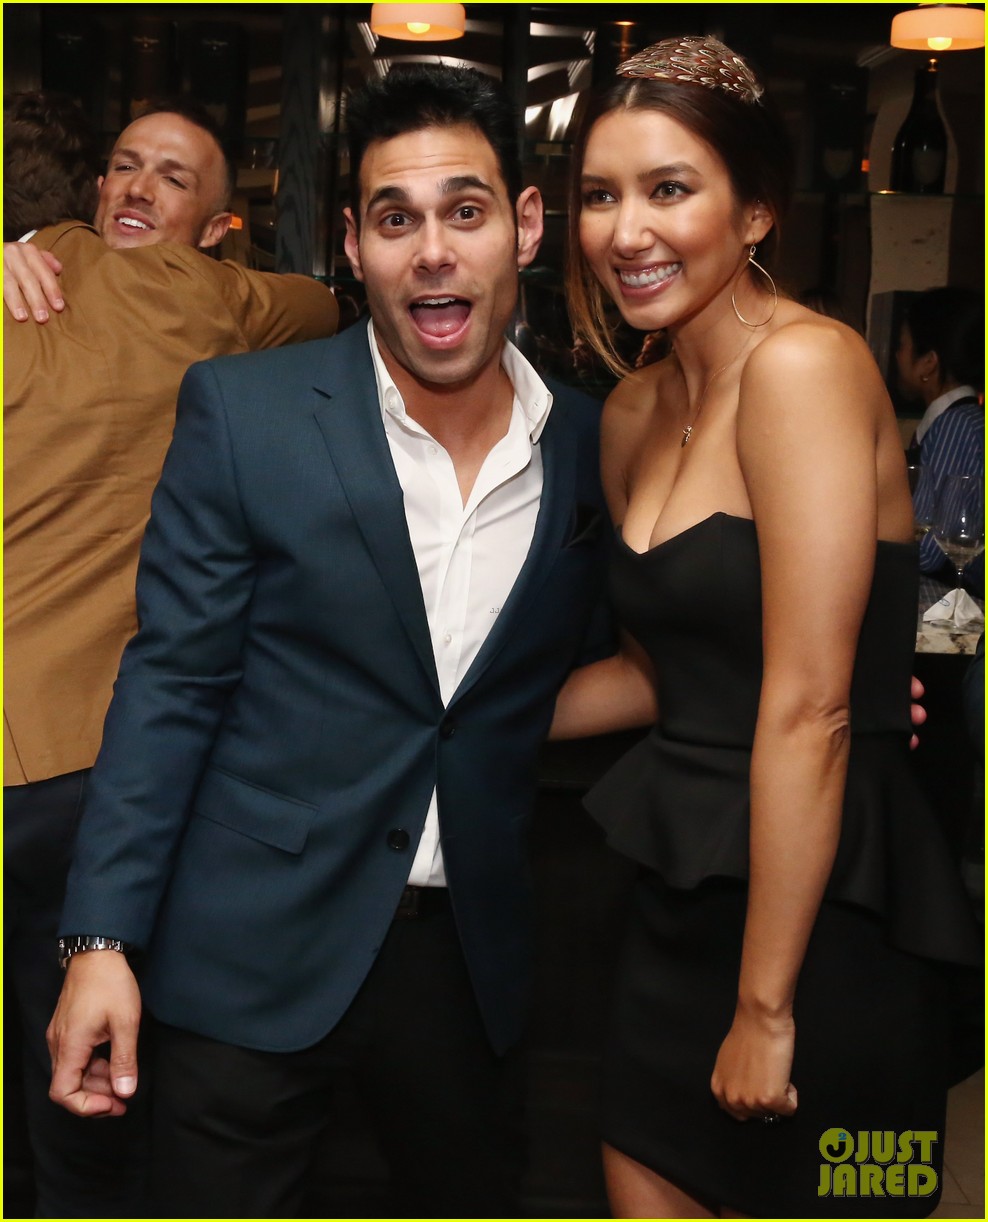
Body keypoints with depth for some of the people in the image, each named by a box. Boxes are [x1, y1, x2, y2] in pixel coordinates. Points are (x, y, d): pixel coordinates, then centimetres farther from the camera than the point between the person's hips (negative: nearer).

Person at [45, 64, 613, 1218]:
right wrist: (100, 940, -11)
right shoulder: (242, 411, -9)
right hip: (250, 950, -3)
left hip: (473, 954, 3)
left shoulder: (591, 448, 0)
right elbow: (170, 683, -8)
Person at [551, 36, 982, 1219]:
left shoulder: (803, 364, -17)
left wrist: (766, 1004, -17)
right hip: (679, 891, 8)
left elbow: (808, 705, -21)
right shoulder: (634, 411, 8)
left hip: (821, 907, -7)